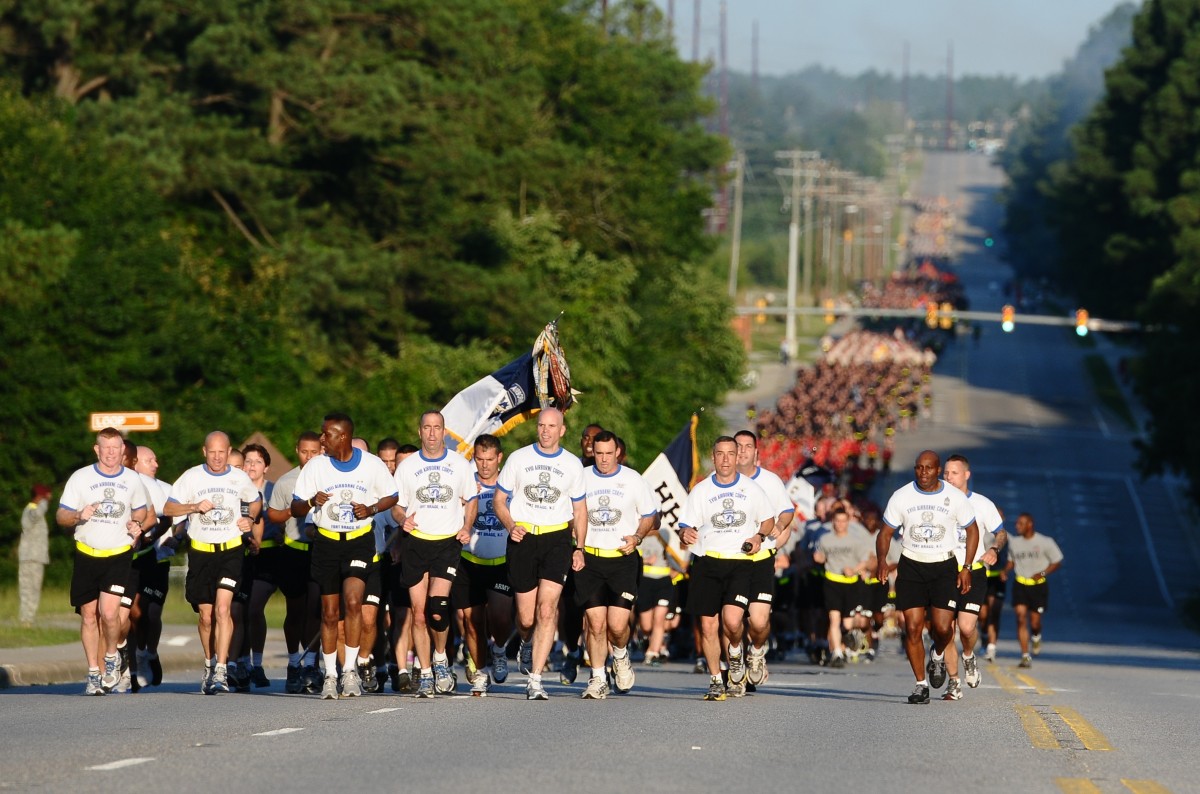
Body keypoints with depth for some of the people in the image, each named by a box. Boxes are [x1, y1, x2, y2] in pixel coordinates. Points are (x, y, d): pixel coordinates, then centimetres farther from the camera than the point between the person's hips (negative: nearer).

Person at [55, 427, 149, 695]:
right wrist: (79, 516, -21)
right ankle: (93, 674, 15)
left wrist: (137, 526, 0)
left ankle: (112, 657, 12)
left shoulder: (132, 480, 6)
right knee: (89, 616, 3)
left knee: (109, 612, -16)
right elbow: (60, 516, 1)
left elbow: (140, 512, 22)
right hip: (87, 555, 1)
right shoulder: (81, 478, 0)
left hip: (119, 555, -1)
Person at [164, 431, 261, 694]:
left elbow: (255, 502, 23)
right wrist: (195, 507, -15)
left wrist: (250, 519, 3)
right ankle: (210, 665, 28)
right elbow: (168, 508, 1)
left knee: (222, 609, -17)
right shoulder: (192, 477, 0)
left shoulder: (239, 478, 4)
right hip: (201, 552, 1)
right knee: (206, 616, 6)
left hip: (231, 551, -1)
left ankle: (221, 670, -21)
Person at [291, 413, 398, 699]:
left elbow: (392, 496, 9)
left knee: (352, 600, -20)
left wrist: (371, 509, -10)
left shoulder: (372, 464, -4)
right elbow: (295, 510, 1)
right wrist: (311, 501, -21)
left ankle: (351, 670, -11)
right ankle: (330, 676, 13)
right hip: (326, 543, 2)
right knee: (329, 612, 3)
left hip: (360, 539, -2)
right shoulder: (315, 466, -1)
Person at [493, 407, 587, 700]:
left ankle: (534, 681, -15)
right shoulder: (519, 459, 4)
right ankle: (527, 645, 39)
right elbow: (499, 500, 9)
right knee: (526, 617, 1)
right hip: (523, 539, 0)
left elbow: (579, 510, 16)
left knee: (547, 610, -15)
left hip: (557, 538, 0)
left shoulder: (572, 465, 8)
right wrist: (510, 526, -10)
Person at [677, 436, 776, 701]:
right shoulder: (700, 490, 8)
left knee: (732, 619, -19)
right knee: (708, 625, -3)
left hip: (741, 562, -1)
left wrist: (759, 536, -2)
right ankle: (715, 681, 12)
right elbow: (684, 528, 6)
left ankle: (735, 654, 14)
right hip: (707, 562, 1)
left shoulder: (752, 488, 7)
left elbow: (769, 519, 18)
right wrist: (685, 534, -17)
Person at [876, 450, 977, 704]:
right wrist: (882, 561, -15)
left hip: (944, 566, -1)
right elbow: (886, 532, 4)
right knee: (912, 628, -6)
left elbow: (972, 531, 7)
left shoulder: (955, 497, -4)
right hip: (911, 566, 1)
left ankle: (938, 655, 24)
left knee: (943, 627, -11)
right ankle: (921, 684, 6)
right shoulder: (901, 497, -3)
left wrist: (966, 567, -2)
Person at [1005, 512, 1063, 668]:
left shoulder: (1045, 542, -5)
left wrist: (1042, 573, -14)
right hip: (1020, 584, 2)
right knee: (1021, 618, -13)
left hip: (1039, 585, -2)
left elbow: (1057, 562, 1)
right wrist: (1005, 571, -2)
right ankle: (1025, 656, -10)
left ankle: (1036, 637, 37)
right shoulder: (1014, 543, 6)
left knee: (1035, 622, -2)